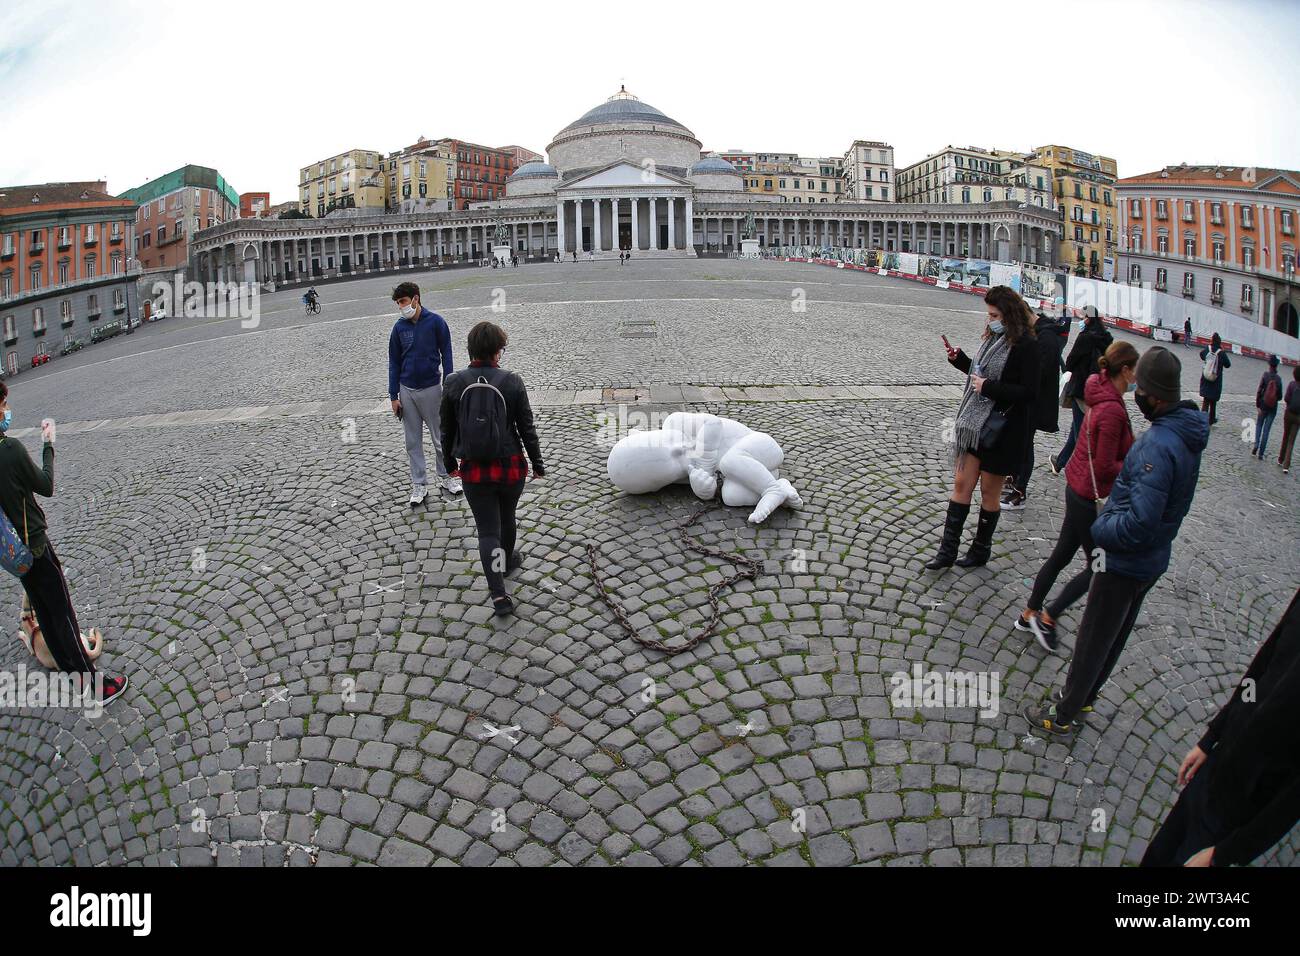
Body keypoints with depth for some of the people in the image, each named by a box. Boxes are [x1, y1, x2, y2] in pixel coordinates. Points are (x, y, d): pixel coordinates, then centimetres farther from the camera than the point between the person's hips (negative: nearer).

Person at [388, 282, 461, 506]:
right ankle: (419, 485, 16)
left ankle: (447, 476, 24)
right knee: (413, 442, 7)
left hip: (431, 388, -3)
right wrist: (394, 395, 4)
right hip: (407, 391, 3)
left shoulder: (436, 322, -6)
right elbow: (394, 362, 7)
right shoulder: (399, 327, 2)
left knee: (440, 438, 7)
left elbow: (446, 355, -2)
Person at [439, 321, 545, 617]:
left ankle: (498, 594, -2)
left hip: (473, 471, 0)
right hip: (510, 467, 0)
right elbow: (527, 428, -6)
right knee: (507, 518, 24)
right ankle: (506, 561, 49)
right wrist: (537, 464, 6)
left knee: (487, 530, 4)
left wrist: (450, 462, 19)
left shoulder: (454, 384, -6)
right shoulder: (512, 382, -11)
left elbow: (447, 429, 3)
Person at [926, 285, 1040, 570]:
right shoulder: (993, 337, 7)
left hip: (1001, 430, -7)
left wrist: (988, 387, -21)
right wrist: (958, 359, 4)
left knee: (989, 491, 8)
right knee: (961, 483, 6)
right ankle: (948, 551, 12)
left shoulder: (1025, 346, -15)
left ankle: (981, 551, 25)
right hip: (974, 423, 7)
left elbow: (1029, 392, -18)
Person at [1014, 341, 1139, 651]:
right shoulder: (1112, 410, -25)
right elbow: (1104, 468, -23)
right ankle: (1047, 618, 15)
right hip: (1091, 497, -9)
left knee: (1062, 554, 19)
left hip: (1078, 487, 9)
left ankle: (1029, 614, 31)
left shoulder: (1102, 398, 4)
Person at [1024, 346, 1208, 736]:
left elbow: (1140, 523, -34)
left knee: (1092, 641, 7)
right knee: (1115, 636, 23)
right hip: (1153, 561, 9)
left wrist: (1099, 529, -17)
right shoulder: (1187, 433, 0)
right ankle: (1082, 696, 43)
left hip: (1125, 562, -9)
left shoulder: (1159, 445, -31)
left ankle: (1062, 717, 24)